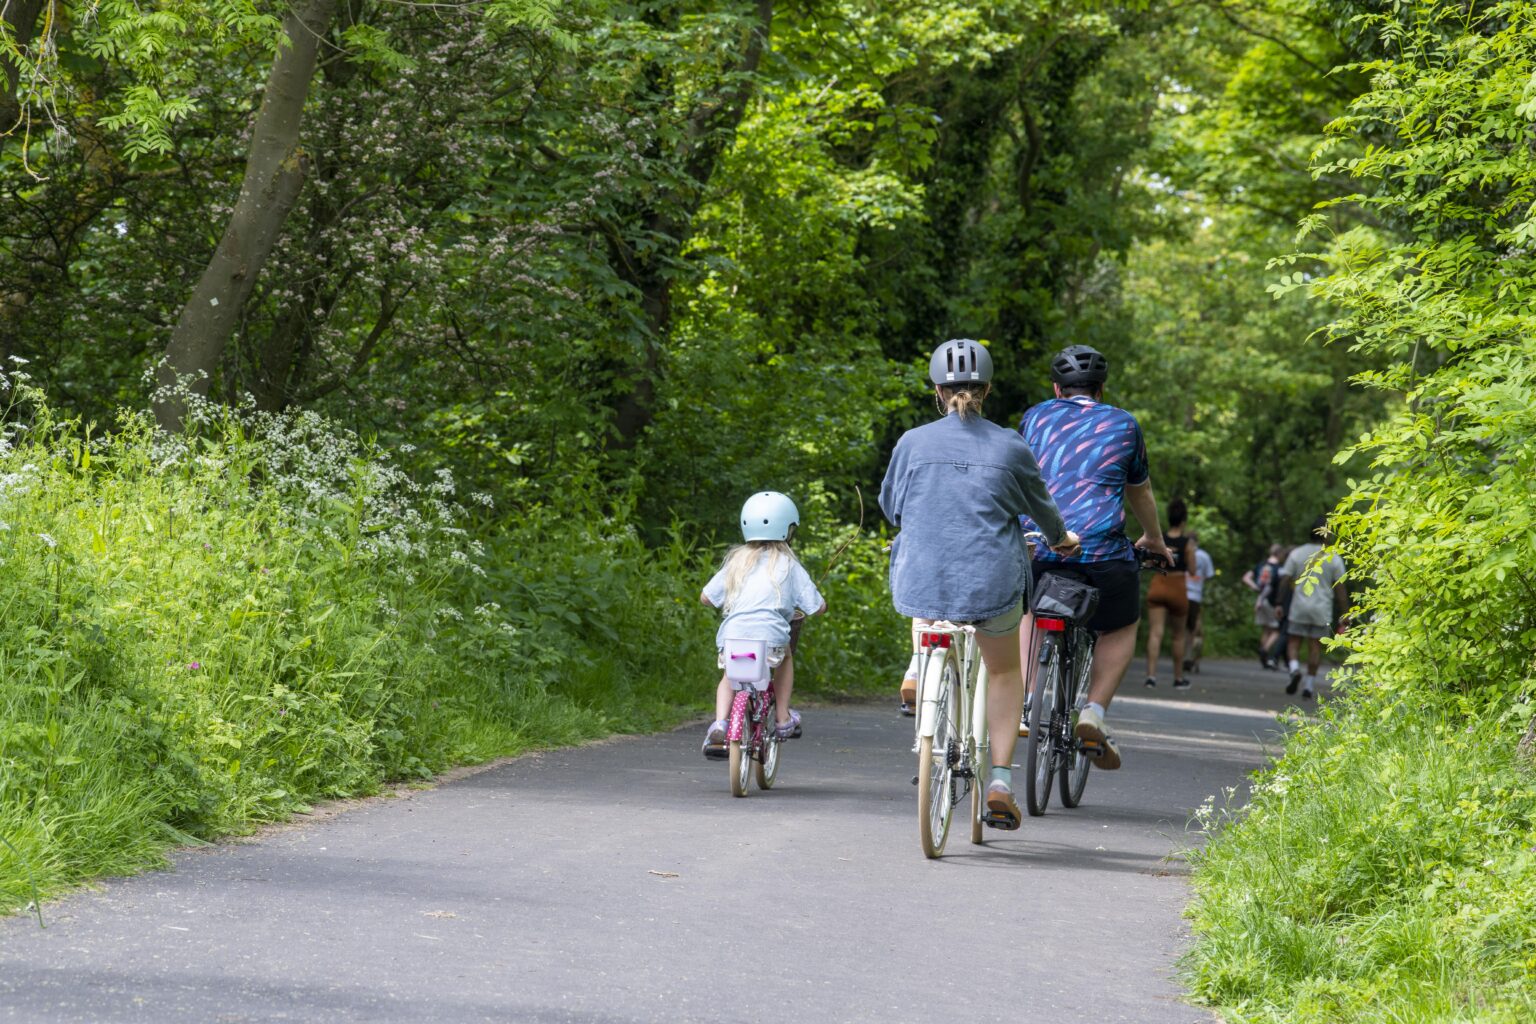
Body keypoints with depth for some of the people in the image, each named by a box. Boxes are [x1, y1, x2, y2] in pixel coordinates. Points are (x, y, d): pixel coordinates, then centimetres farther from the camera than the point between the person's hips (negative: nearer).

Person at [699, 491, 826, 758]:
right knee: (786, 655, 31)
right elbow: (818, 607, 9)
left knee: (730, 676, 29)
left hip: (731, 636, 2)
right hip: (770, 638, -2)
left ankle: (719, 724, 4)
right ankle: (783, 719, 28)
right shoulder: (788, 565, 11)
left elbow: (706, 597, 19)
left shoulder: (737, 561, 19)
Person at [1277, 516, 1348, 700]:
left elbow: (1285, 580, 0)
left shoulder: (1296, 554, 2)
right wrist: (1343, 614, 5)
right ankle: (1309, 684, 2)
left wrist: (1280, 603, 7)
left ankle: (1294, 668, -16)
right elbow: (1341, 588, 0)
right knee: (1315, 646, 4)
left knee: (1293, 641, 11)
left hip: (1298, 608, 1)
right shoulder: (1334, 559, 0)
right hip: (1322, 610, -1)